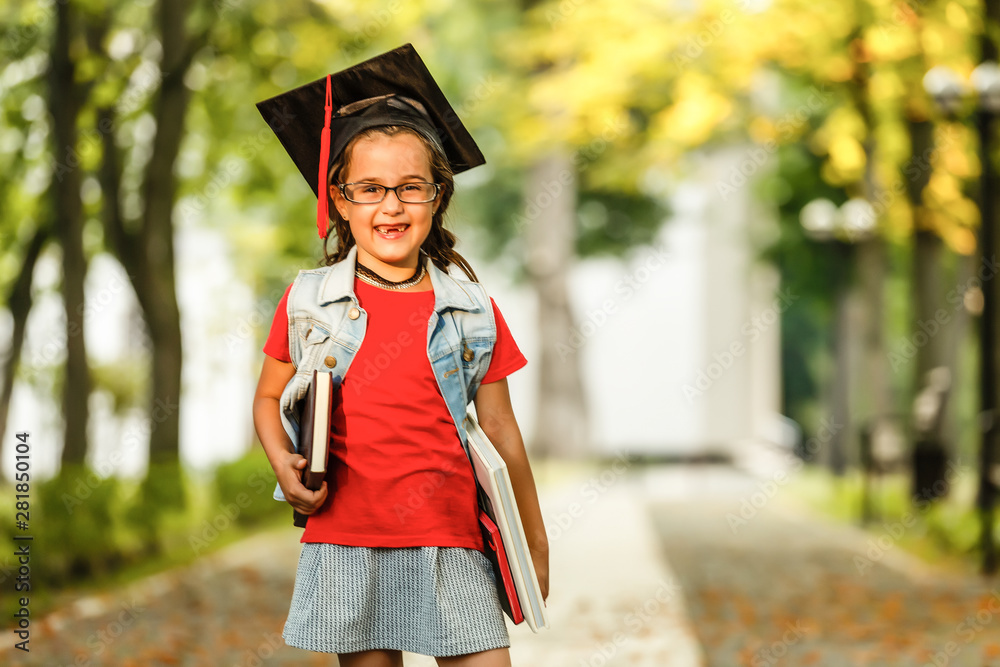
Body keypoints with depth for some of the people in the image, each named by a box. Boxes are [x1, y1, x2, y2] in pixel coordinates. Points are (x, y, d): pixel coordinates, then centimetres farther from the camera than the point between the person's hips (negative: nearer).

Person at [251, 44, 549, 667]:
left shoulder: (472, 311, 4)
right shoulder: (308, 302, 3)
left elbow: (501, 430, 9)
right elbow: (269, 398, 15)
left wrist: (535, 544, 13)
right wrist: (285, 465, -5)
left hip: (453, 546, 0)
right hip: (346, 540, 0)